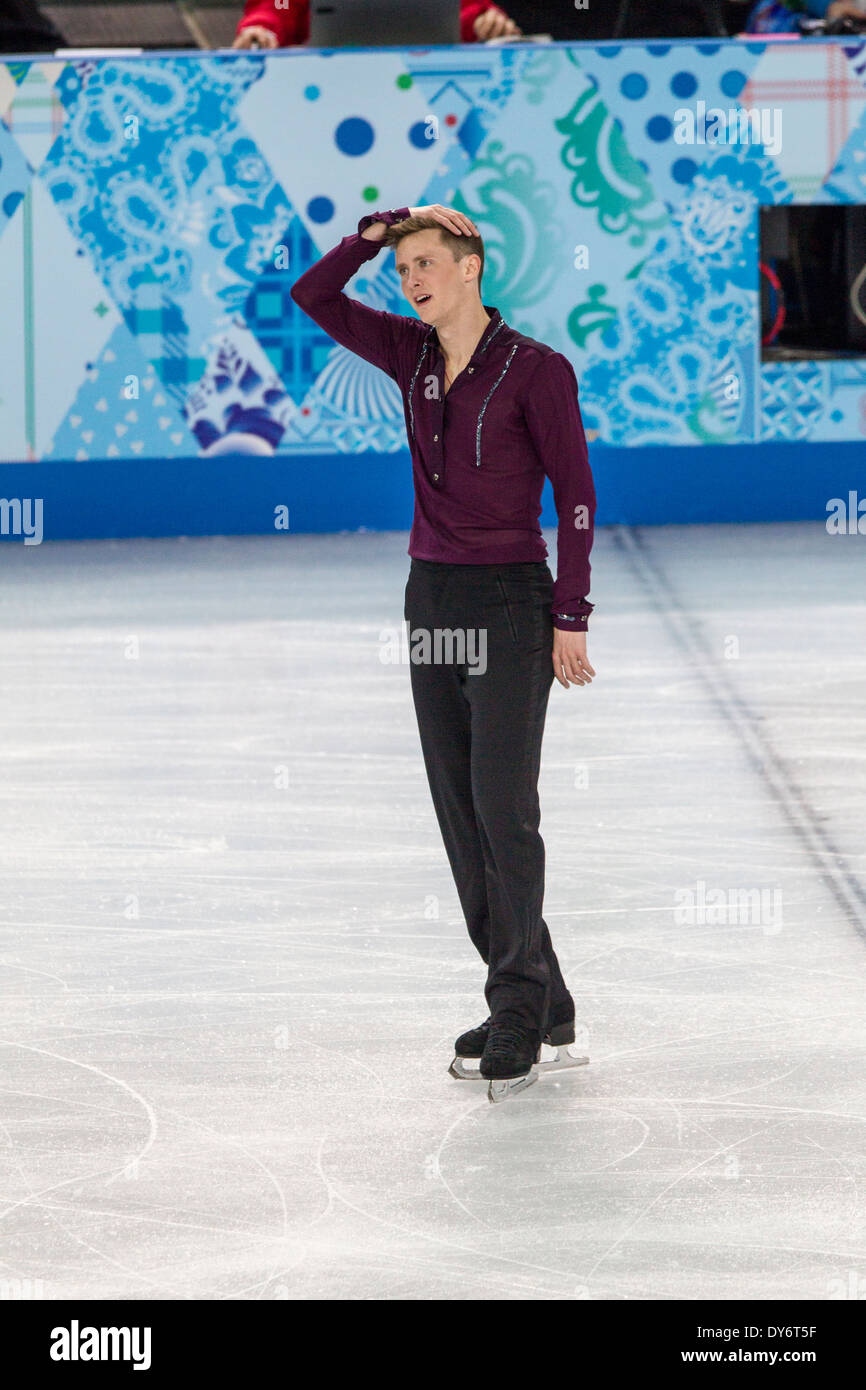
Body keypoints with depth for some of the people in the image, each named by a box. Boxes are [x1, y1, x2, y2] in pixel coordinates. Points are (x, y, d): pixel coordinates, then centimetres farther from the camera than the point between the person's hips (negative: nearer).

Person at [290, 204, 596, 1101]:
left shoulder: (536, 370, -10)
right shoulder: (414, 356, 7)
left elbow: (575, 494, -8)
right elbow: (313, 295, 8)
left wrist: (570, 616, -11)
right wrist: (379, 229, -3)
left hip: (512, 599, -7)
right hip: (433, 593, 7)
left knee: (504, 807, -10)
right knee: (459, 809, 6)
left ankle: (518, 1011, -3)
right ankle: (539, 1008, 13)